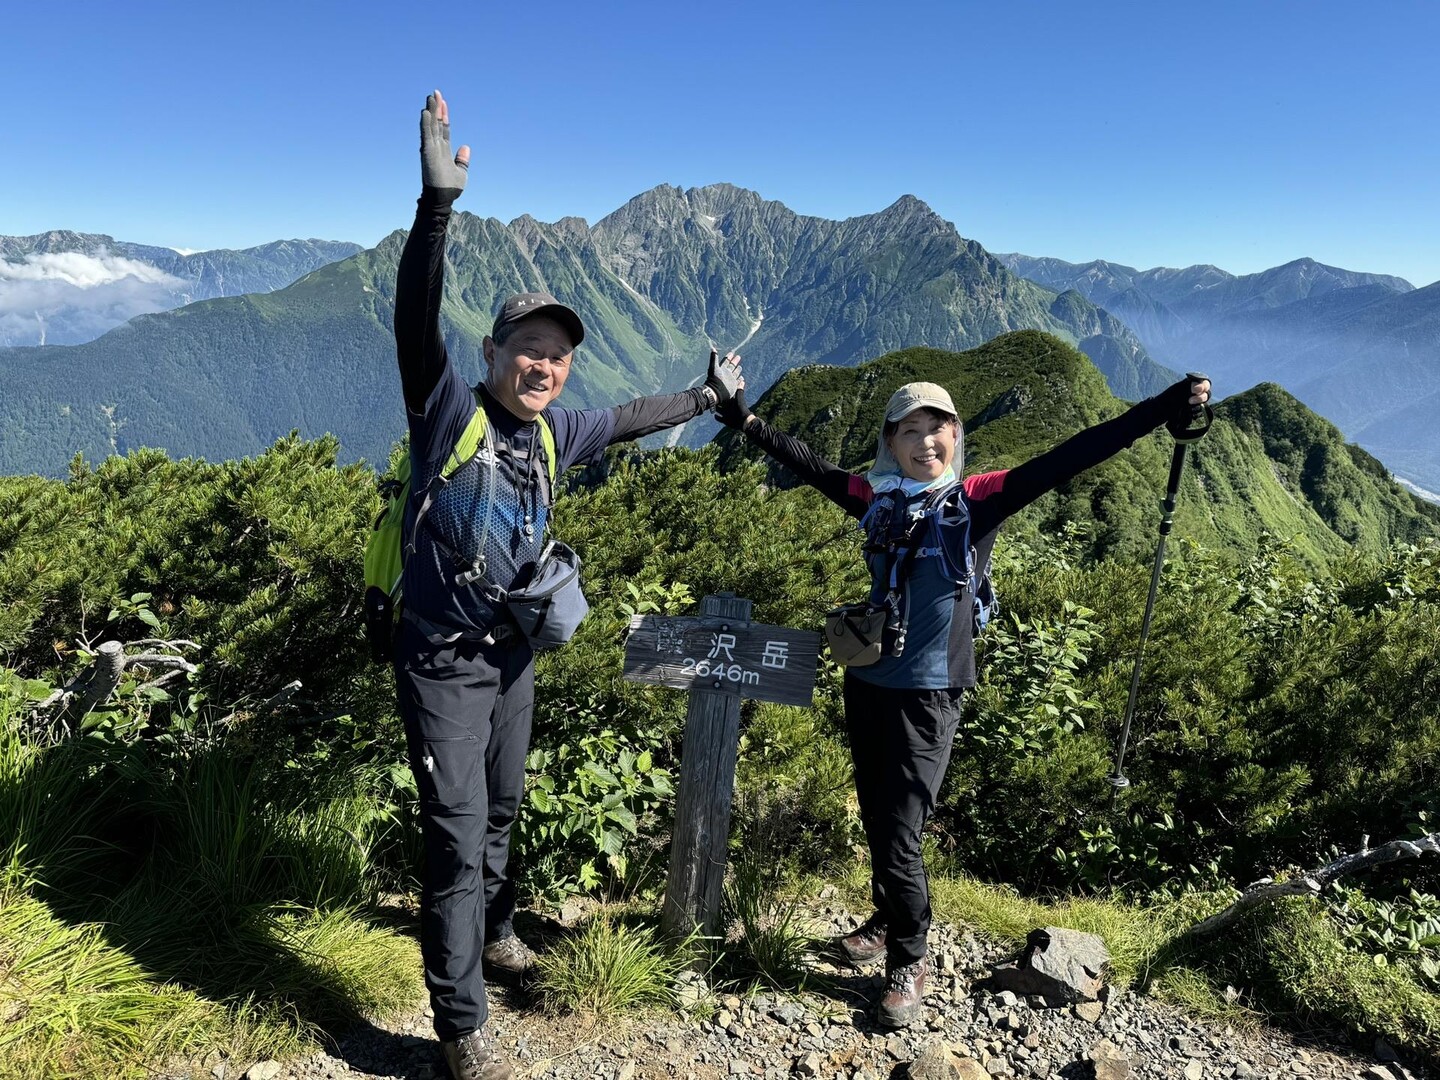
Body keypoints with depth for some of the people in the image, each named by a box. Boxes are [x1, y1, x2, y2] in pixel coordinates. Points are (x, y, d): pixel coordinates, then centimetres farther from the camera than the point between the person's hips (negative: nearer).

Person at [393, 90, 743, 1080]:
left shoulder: (556, 433, 3)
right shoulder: (451, 410, -15)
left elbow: (631, 420, 20)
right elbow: (417, 322, -30)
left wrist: (710, 396, 31)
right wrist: (439, 203, -42)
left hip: (515, 655, 6)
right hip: (444, 662, -6)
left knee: (502, 810, 23)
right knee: (458, 836, -4)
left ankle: (492, 931, 47)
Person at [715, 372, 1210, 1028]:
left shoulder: (978, 501, -6)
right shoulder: (878, 500, 4)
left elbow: (1069, 458, -12)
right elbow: (807, 463, 13)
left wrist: (1169, 405, -16)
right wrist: (746, 420, 14)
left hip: (927, 698, -4)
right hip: (866, 685, 4)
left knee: (899, 838, -3)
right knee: (876, 822, 18)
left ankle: (909, 962, 19)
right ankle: (888, 921, 42)